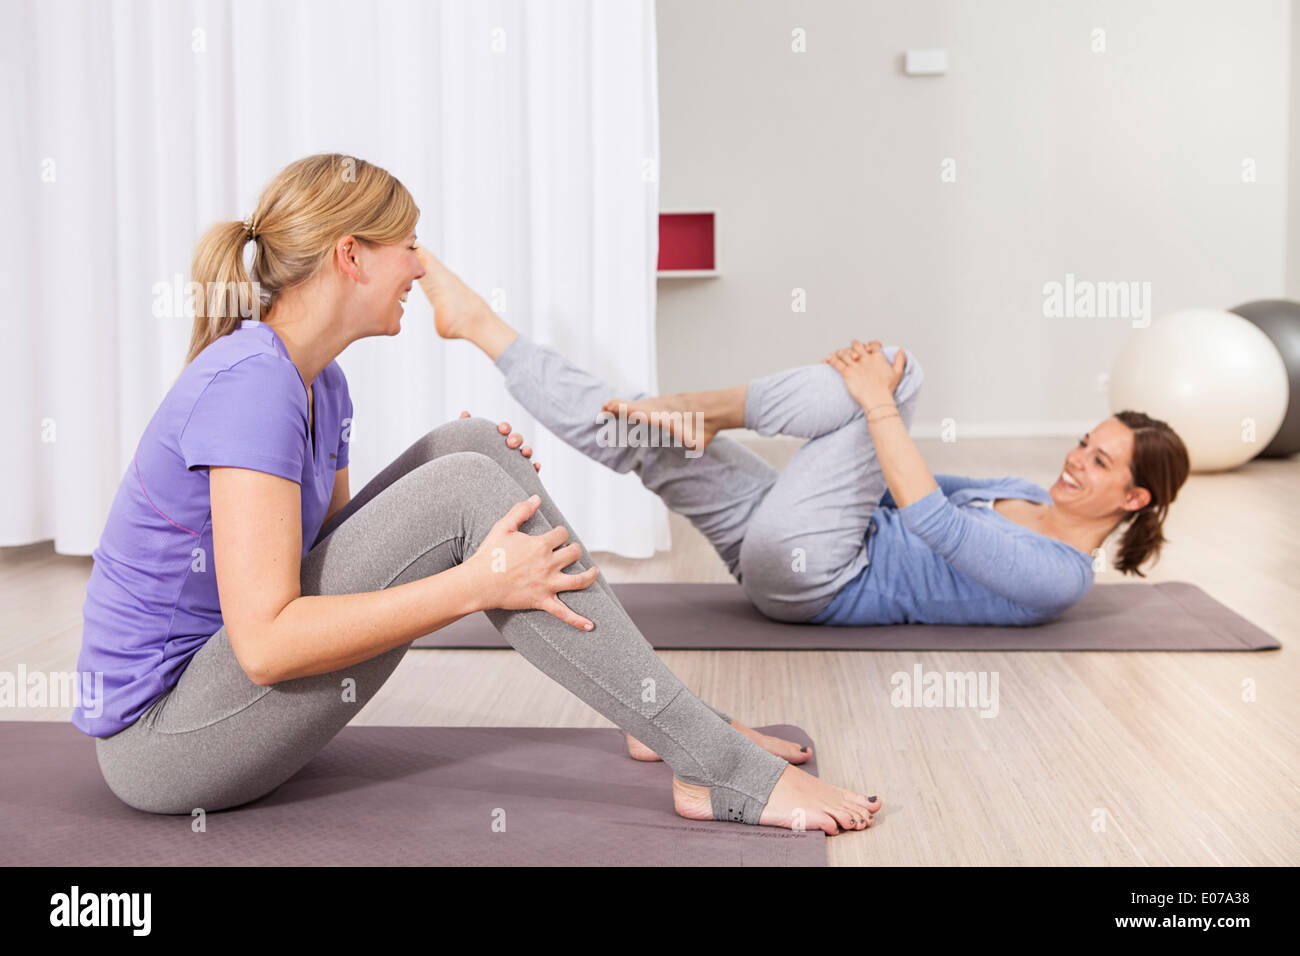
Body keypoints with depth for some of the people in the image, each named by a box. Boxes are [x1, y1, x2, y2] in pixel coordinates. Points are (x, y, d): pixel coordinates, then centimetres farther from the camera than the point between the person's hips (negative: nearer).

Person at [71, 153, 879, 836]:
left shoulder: (319, 383, 7)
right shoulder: (249, 382, -22)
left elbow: (325, 550, 11)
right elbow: (264, 641, -28)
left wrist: (495, 488, 1)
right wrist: (477, 585, -27)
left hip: (218, 692, 9)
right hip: (161, 744, -9)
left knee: (471, 445, 0)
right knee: (464, 489, -24)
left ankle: (661, 716, 1)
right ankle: (729, 772, -20)